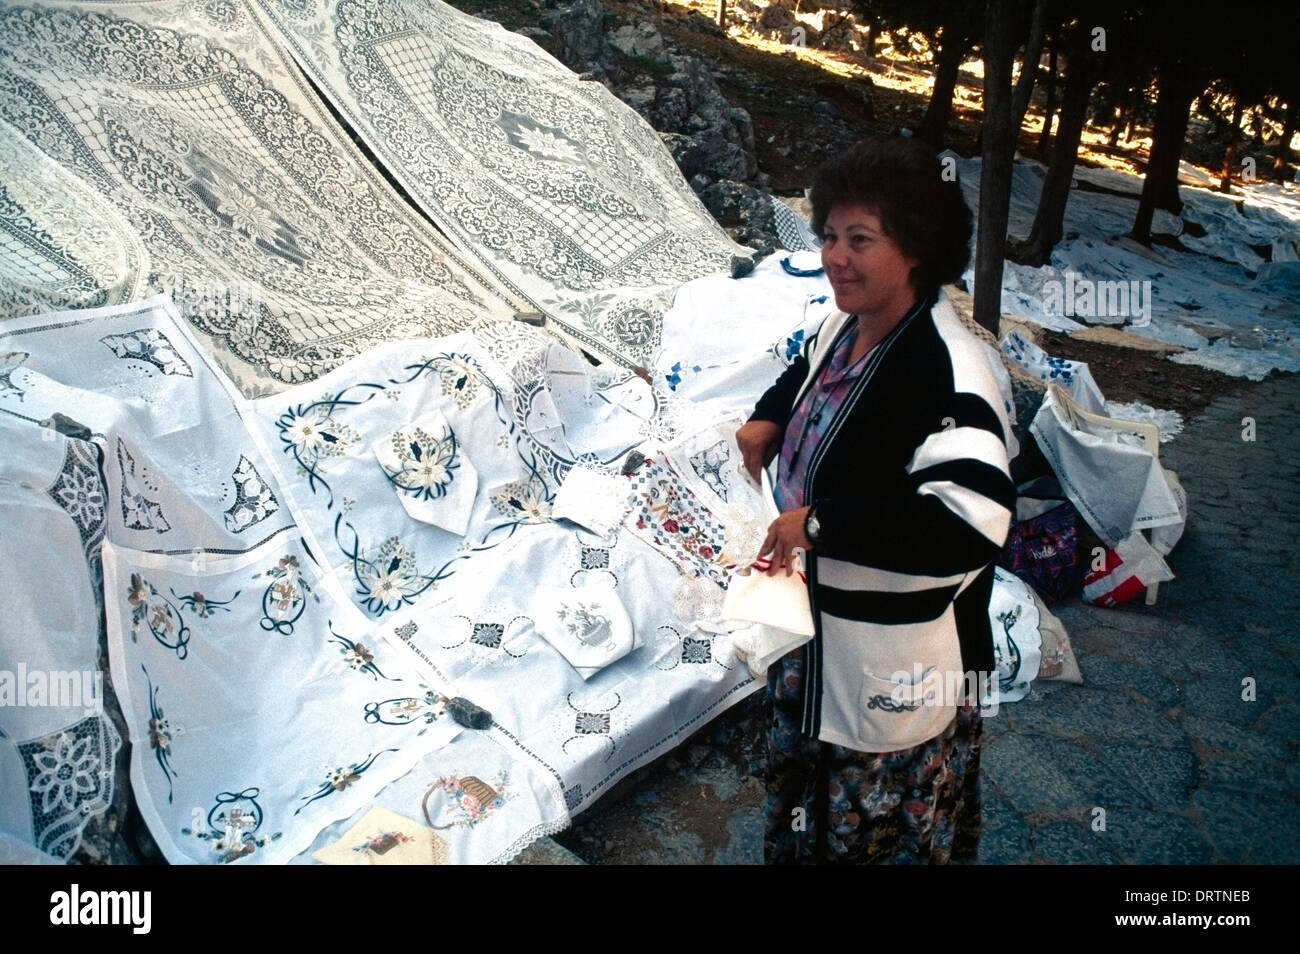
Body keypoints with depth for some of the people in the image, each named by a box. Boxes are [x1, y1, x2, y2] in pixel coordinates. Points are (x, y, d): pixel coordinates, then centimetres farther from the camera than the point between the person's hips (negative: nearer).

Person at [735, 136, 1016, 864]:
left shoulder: (946, 369, -31)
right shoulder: (847, 324, -3)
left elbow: (974, 519, -42)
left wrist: (821, 522, -36)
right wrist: (769, 419, 2)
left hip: (899, 658, -8)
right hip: (817, 616, 9)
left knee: (877, 824, 17)